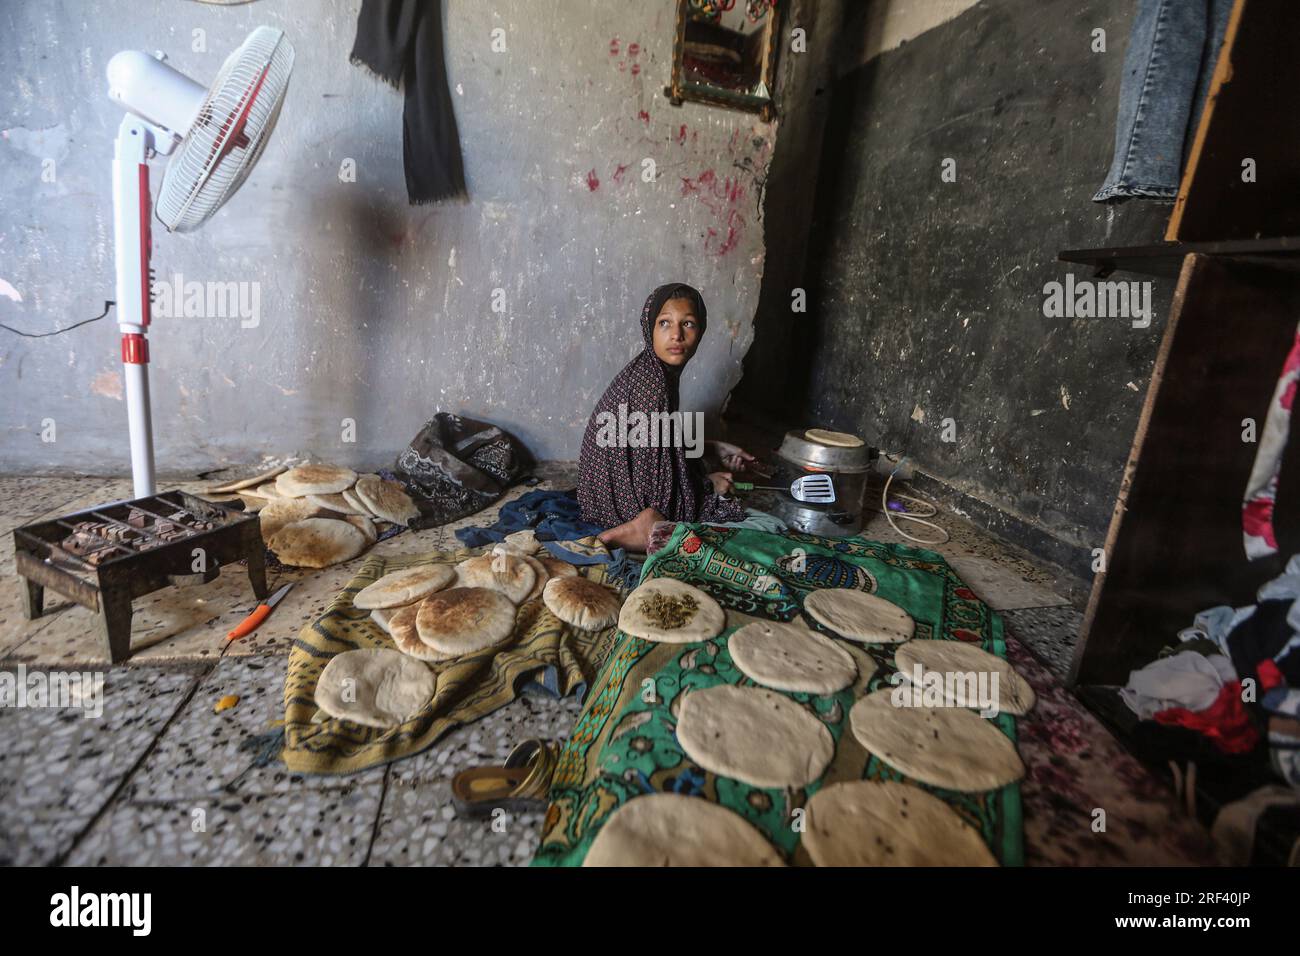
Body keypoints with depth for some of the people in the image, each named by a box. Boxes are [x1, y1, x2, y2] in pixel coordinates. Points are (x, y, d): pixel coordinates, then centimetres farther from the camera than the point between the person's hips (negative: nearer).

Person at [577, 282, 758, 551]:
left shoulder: (652, 370, 2)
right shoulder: (651, 385, -27)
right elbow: (656, 478, -24)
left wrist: (713, 449, 9)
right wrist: (709, 484, -7)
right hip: (626, 504, -9)